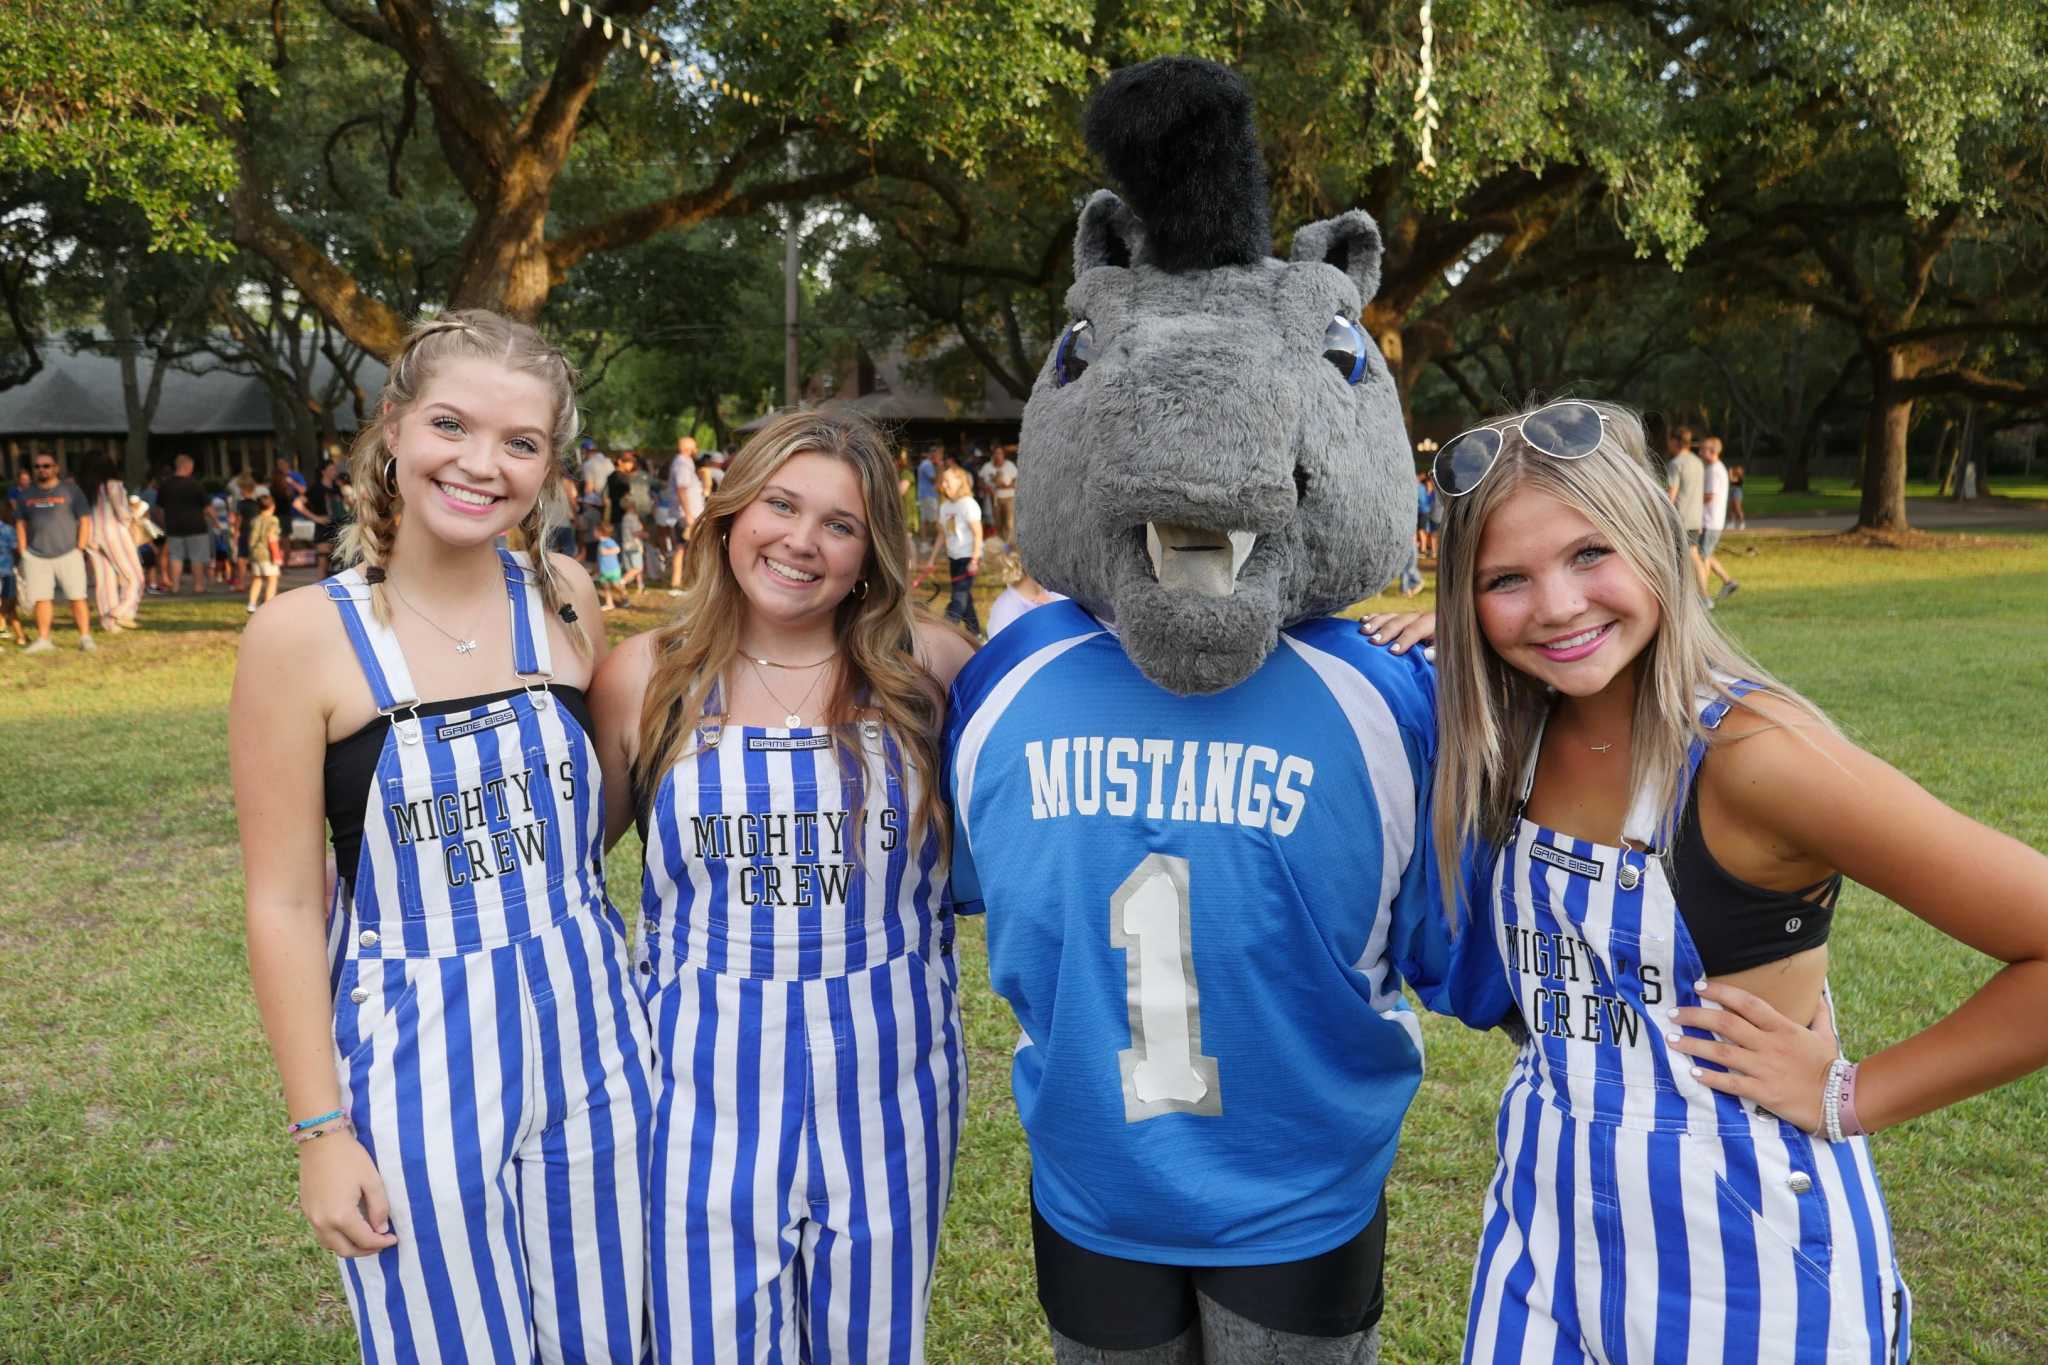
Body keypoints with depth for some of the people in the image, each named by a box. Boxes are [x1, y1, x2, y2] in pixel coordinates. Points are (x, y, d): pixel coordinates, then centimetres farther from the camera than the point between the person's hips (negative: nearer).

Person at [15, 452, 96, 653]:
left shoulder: (70, 490, 2)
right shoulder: (28, 494, 12)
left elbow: (84, 520, 1)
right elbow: (20, 523, 17)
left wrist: (80, 548, -6)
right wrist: (24, 551, 8)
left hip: (68, 554, -3)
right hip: (36, 556, 3)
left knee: (77, 597, -5)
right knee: (41, 598, 3)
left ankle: (85, 637, -1)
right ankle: (43, 639, 9)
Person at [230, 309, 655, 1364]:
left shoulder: (565, 600, -2)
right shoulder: (303, 634, -12)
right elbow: (285, 902, -8)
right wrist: (320, 1129, -7)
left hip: (586, 1033, 4)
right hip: (416, 1057, -3)